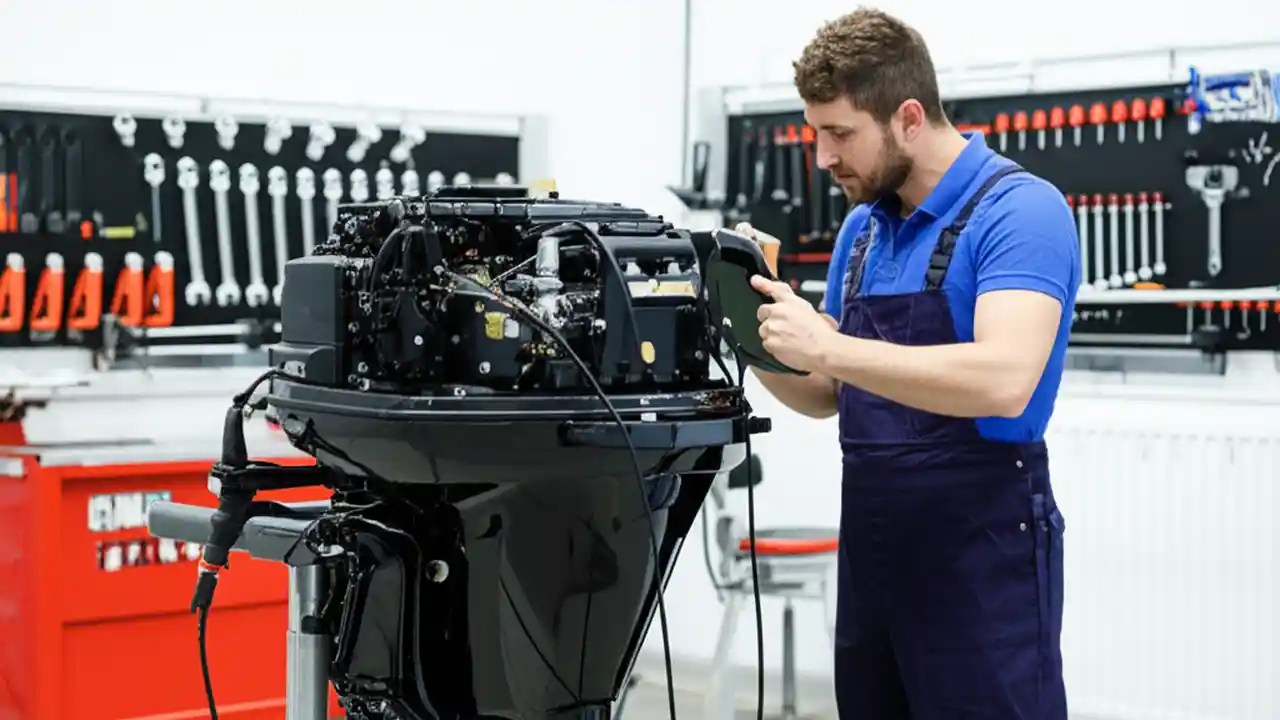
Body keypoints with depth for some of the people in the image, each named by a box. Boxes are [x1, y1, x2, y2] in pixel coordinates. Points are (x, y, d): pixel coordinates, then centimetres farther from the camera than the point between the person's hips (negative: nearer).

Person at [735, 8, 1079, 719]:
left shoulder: (1021, 211, -13)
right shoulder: (862, 228, 12)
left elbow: (1004, 380, -27)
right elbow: (827, 394, 18)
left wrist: (827, 345, -28)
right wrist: (762, 346, -2)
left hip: (983, 554, -8)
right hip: (872, 549, 8)